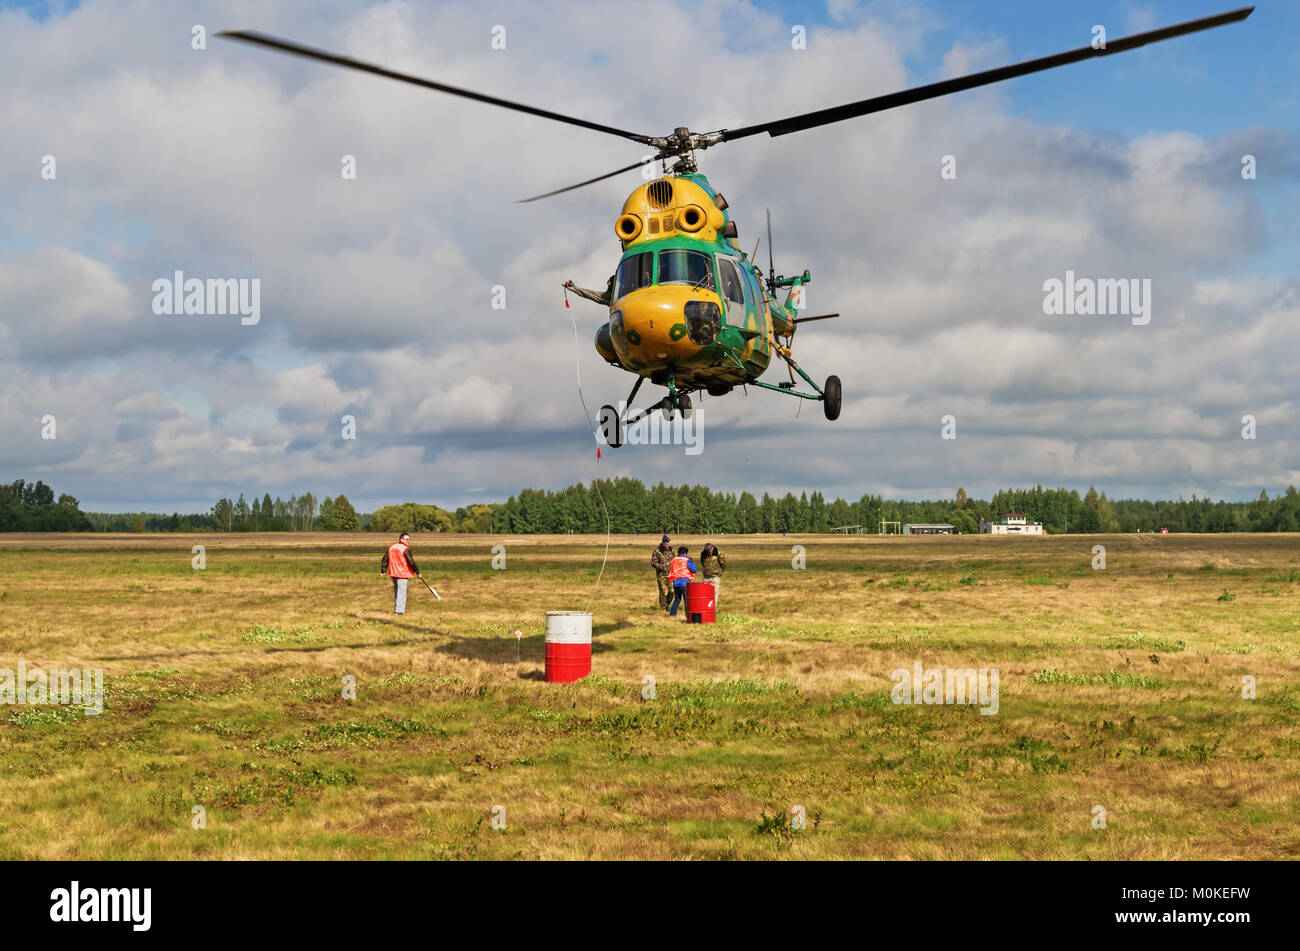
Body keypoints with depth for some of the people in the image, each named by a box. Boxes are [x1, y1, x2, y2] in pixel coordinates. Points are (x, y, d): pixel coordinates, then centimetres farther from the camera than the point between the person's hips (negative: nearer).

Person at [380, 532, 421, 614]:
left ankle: (397, 608, 28)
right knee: (401, 592, -5)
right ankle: (399, 610, -10)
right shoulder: (405, 549, -12)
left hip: (393, 573, 7)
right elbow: (411, 562, -14)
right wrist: (417, 572, -6)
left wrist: (383, 570, 17)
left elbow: (385, 559, 12)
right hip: (402, 574, -7)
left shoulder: (391, 548, 11)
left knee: (396, 591, 20)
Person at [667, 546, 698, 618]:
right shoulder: (687, 560, -7)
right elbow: (694, 569, -8)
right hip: (684, 582, -6)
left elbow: (672, 571, 19)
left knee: (677, 599, 17)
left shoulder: (674, 560, 11)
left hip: (676, 583, 6)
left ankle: (672, 613, 15)